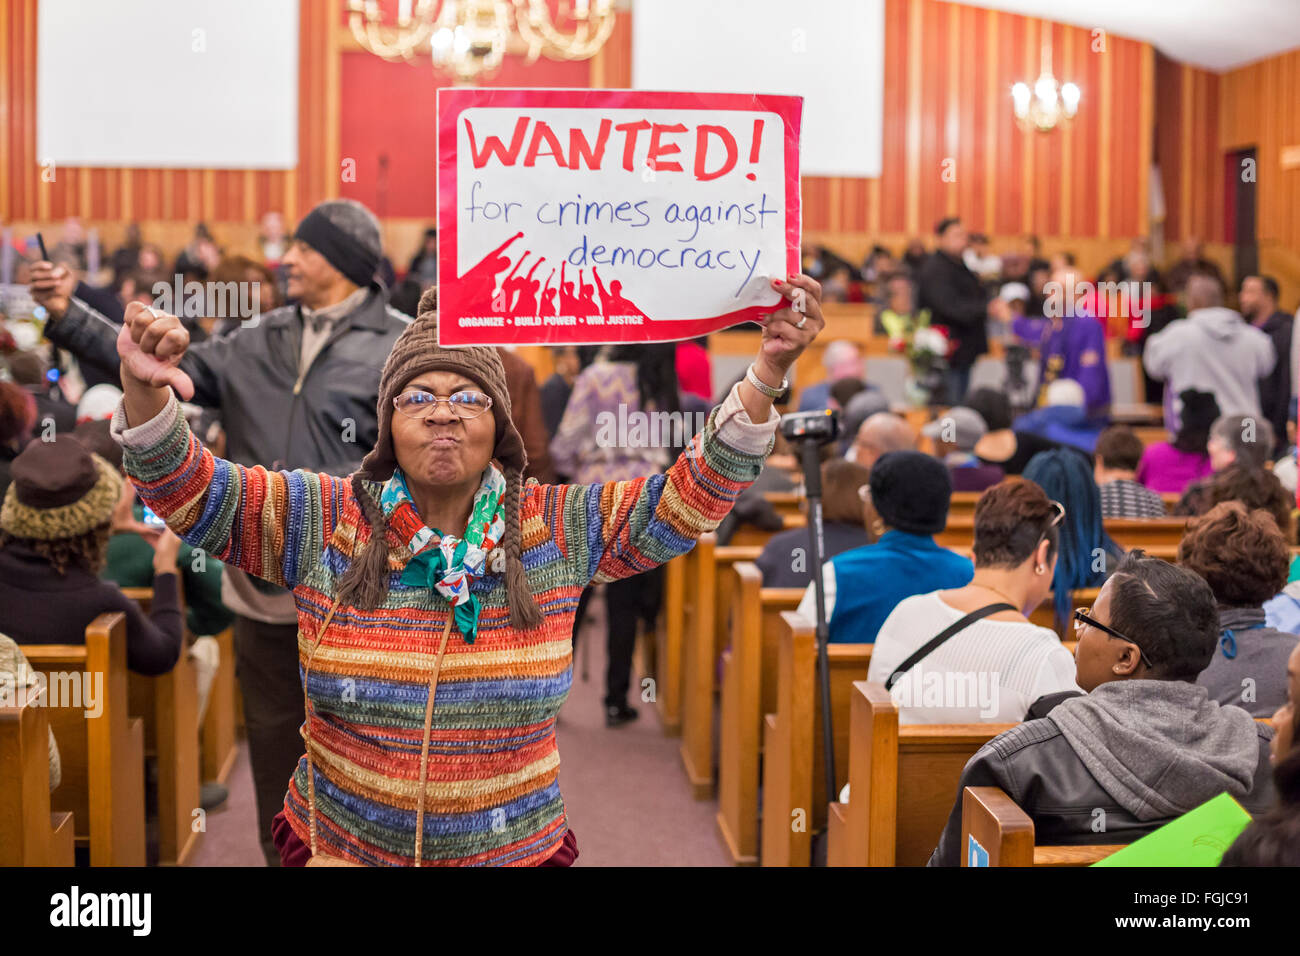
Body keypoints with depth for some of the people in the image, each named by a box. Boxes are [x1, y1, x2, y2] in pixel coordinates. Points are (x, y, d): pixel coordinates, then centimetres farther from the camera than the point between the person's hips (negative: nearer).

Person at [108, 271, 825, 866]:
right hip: (337, 844, 0)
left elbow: (692, 496, -6)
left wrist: (766, 372, -18)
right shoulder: (323, 522, -6)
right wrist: (145, 391, -29)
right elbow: (185, 489, -9)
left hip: (518, 847, 1)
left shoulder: (556, 531, -5)